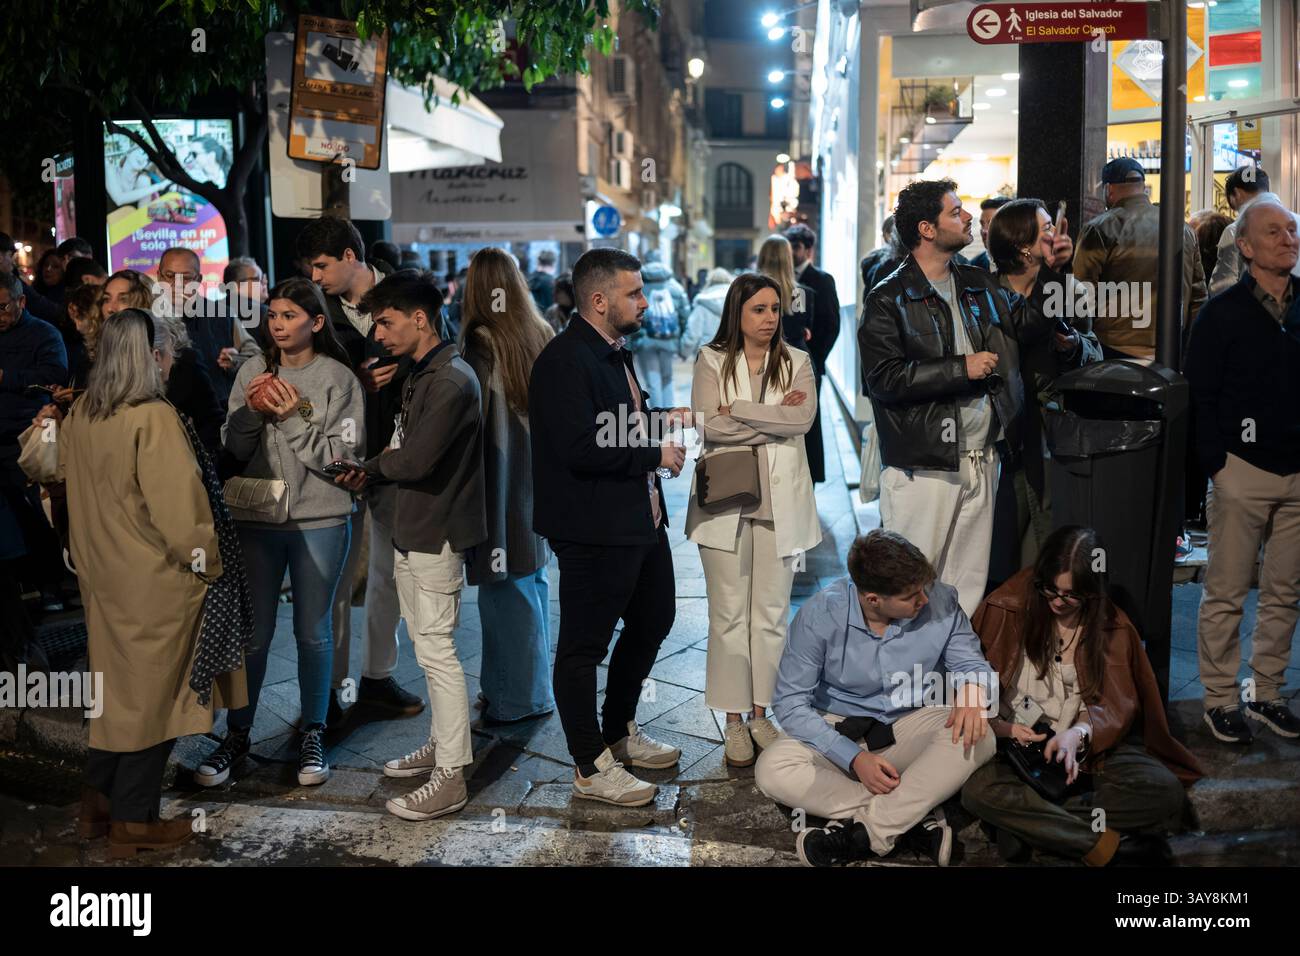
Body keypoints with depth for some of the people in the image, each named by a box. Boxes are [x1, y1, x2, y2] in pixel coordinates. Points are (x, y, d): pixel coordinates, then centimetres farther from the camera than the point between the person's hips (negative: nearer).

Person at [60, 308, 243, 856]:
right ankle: (133, 822, 14)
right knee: (152, 691, 5)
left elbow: (74, 487, 12)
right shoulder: (153, 419, -21)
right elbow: (178, 503, -20)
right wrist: (206, 559, -8)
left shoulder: (80, 415, 2)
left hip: (102, 574, 7)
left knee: (117, 683, 19)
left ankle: (98, 801, 27)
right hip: (154, 579, -7)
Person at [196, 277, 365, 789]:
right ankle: (236, 734, 22)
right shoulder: (253, 372, 4)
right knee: (252, 632, 7)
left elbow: (342, 456, -11)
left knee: (313, 632, 9)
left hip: (320, 522, -2)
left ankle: (312, 733, 24)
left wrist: (294, 418, -18)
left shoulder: (338, 379, -6)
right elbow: (232, 448, 4)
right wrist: (252, 412, -13)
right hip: (256, 518, 2)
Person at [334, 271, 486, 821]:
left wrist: (371, 467, -4)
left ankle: (450, 779, 0)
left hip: (436, 535, -9)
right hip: (412, 531, 9)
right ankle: (441, 745, 28)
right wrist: (371, 474, -4)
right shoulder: (421, 375, 14)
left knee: (437, 651, -6)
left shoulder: (451, 382, -18)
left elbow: (416, 460, -22)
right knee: (428, 646, 16)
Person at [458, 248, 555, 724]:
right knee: (531, 576, 17)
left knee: (506, 584, 2)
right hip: (536, 473, 7)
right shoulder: (542, 335, 4)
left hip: (499, 479, -7)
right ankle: (533, 684, 30)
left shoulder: (482, 341, -16)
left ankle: (519, 697, 10)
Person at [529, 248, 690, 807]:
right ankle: (590, 768, 15)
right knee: (584, 645, 2)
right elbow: (579, 447, -28)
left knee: (654, 619, 23)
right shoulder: (566, 361, -19)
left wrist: (660, 418, 9)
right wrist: (655, 454, -18)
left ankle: (620, 732, 40)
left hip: (640, 520, 11)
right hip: (594, 530, -11)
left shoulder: (612, 353, 14)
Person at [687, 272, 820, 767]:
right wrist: (773, 419, -9)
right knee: (729, 614, 2)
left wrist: (738, 410, -11)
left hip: (779, 500, 1)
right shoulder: (711, 361, 4)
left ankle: (762, 714, 16)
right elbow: (708, 426, -10)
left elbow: (803, 418, -10)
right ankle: (735, 719, 11)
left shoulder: (797, 363, 8)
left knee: (772, 613, 5)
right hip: (726, 499, -1)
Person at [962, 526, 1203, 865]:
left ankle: (1027, 822, -21)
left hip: (1089, 747, 2)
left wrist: (1079, 733, -22)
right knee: (978, 789, -34)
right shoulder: (1008, 609, -3)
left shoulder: (1111, 626, 3)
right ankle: (1106, 844, -24)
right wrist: (1003, 728, -18)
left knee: (1165, 791, -25)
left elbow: (1116, 706, -1)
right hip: (1017, 746, -2)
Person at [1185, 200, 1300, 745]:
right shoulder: (1223, 313, -3)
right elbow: (1200, 397, -4)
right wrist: (1217, 464, -9)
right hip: (1244, 471, -4)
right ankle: (1221, 699, 12)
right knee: (1226, 594, 1)